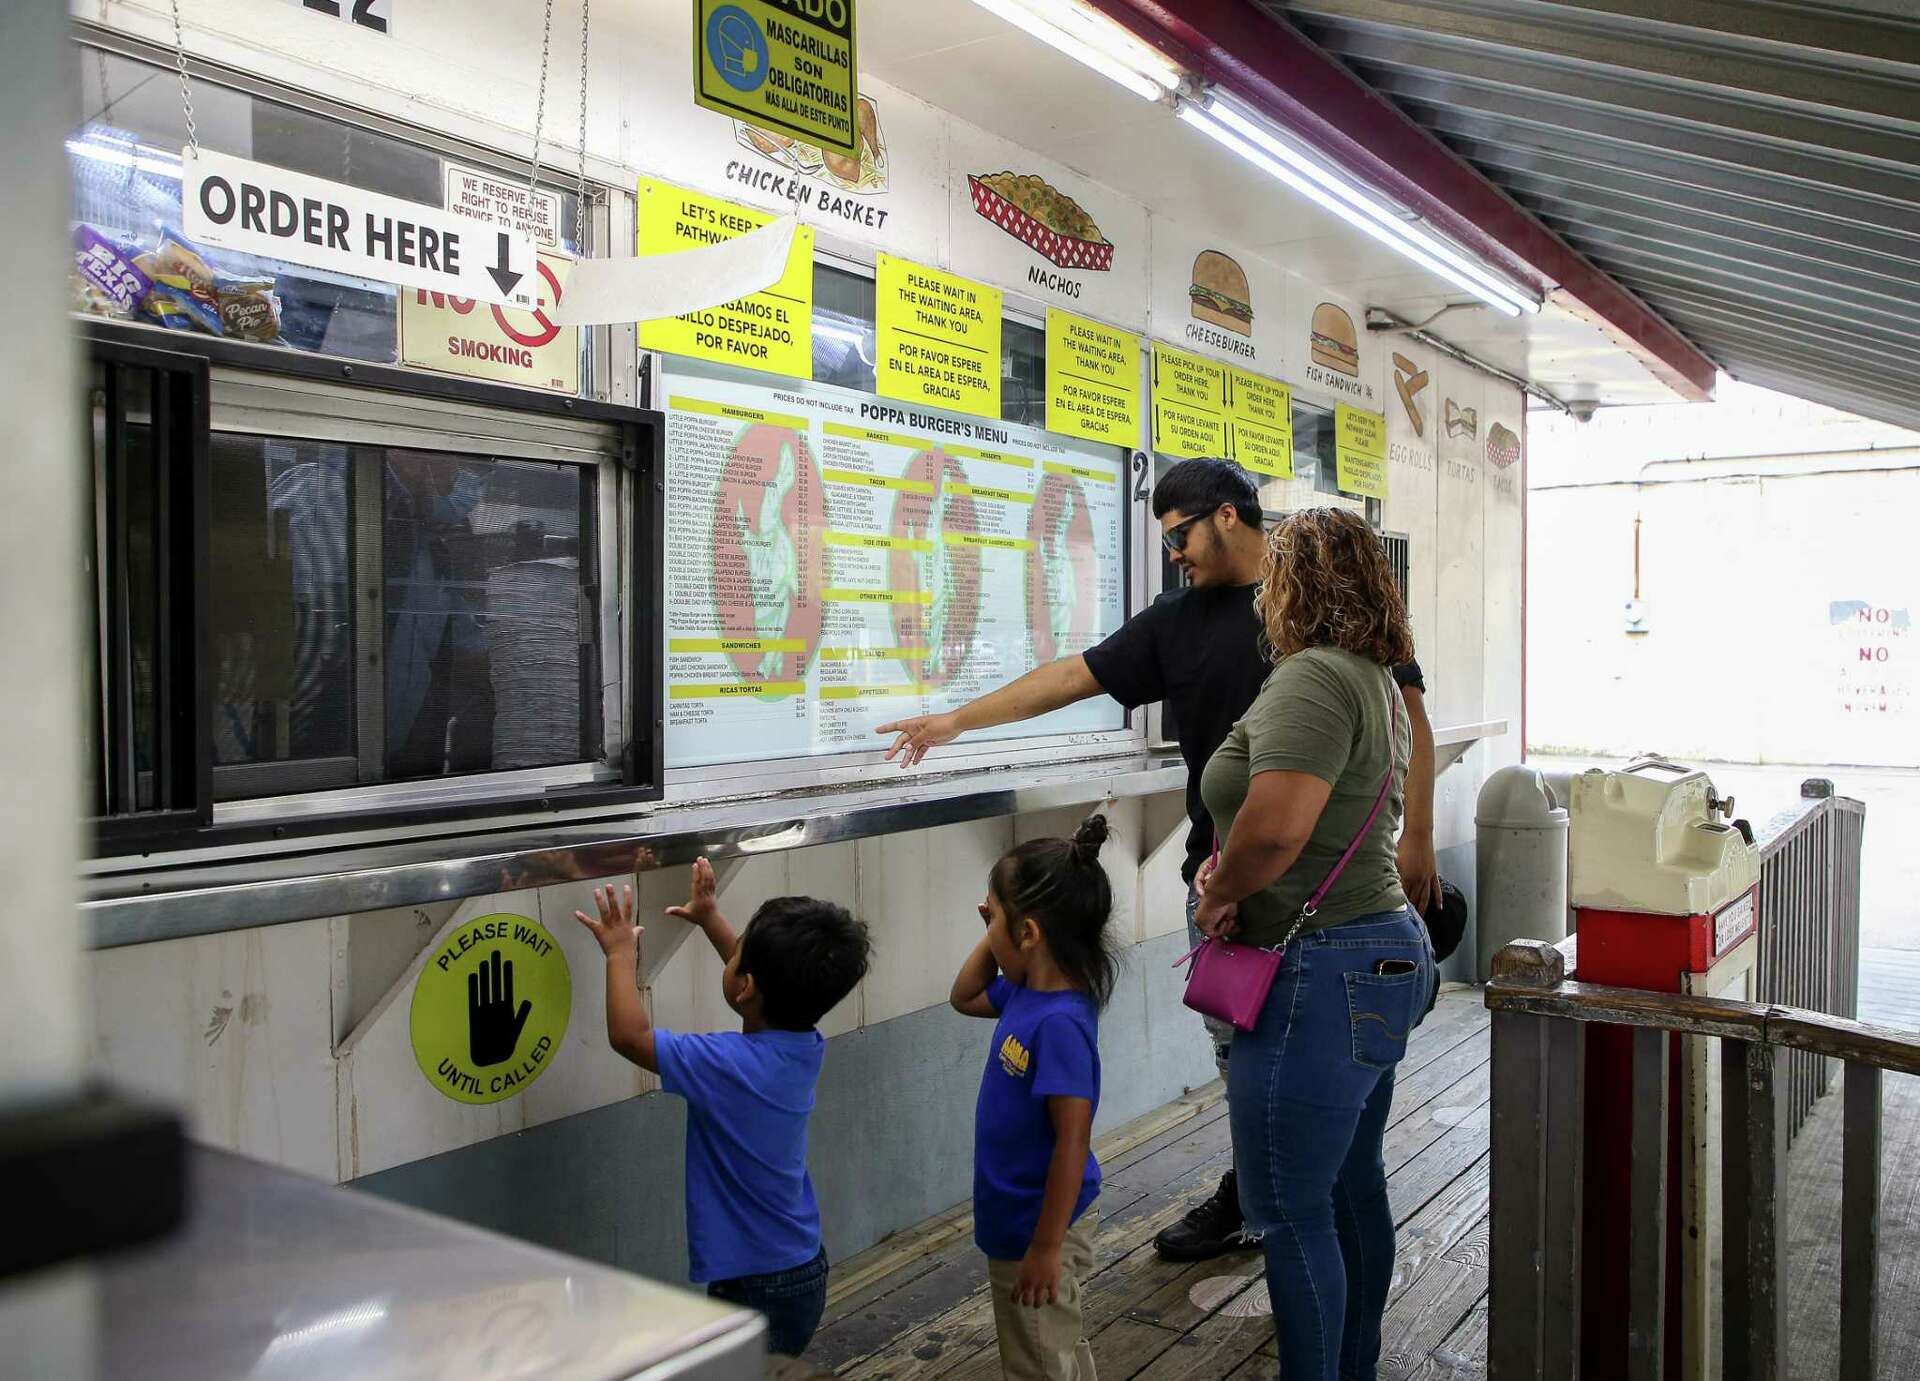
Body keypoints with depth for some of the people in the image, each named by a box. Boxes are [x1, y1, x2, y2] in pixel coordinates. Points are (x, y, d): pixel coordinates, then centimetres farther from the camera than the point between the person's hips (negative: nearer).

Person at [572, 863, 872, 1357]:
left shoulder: (728, 1066, -27)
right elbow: (772, 984, 15)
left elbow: (628, 1035, -20)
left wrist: (621, 954, -7)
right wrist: (710, 919, 18)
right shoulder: (804, 1047, -5)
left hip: (755, 1286, -8)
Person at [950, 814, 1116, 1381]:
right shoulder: (1025, 993, -2)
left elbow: (1073, 1141, -28)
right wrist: (995, 934, 2)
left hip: (1040, 1231, -9)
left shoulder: (1059, 1024, -29)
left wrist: (1046, 1247, -22)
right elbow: (964, 998, 18)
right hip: (1013, 1223, 9)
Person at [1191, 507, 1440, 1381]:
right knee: (1353, 1188, 22)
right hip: (1383, 956, 11)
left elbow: (1278, 825, -32)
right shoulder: (1376, 682, 15)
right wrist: (1232, 867, 3)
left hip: (1321, 978, -11)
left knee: (1291, 1214, 0)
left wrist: (1220, 894, -13)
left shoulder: (1313, 678, -18)